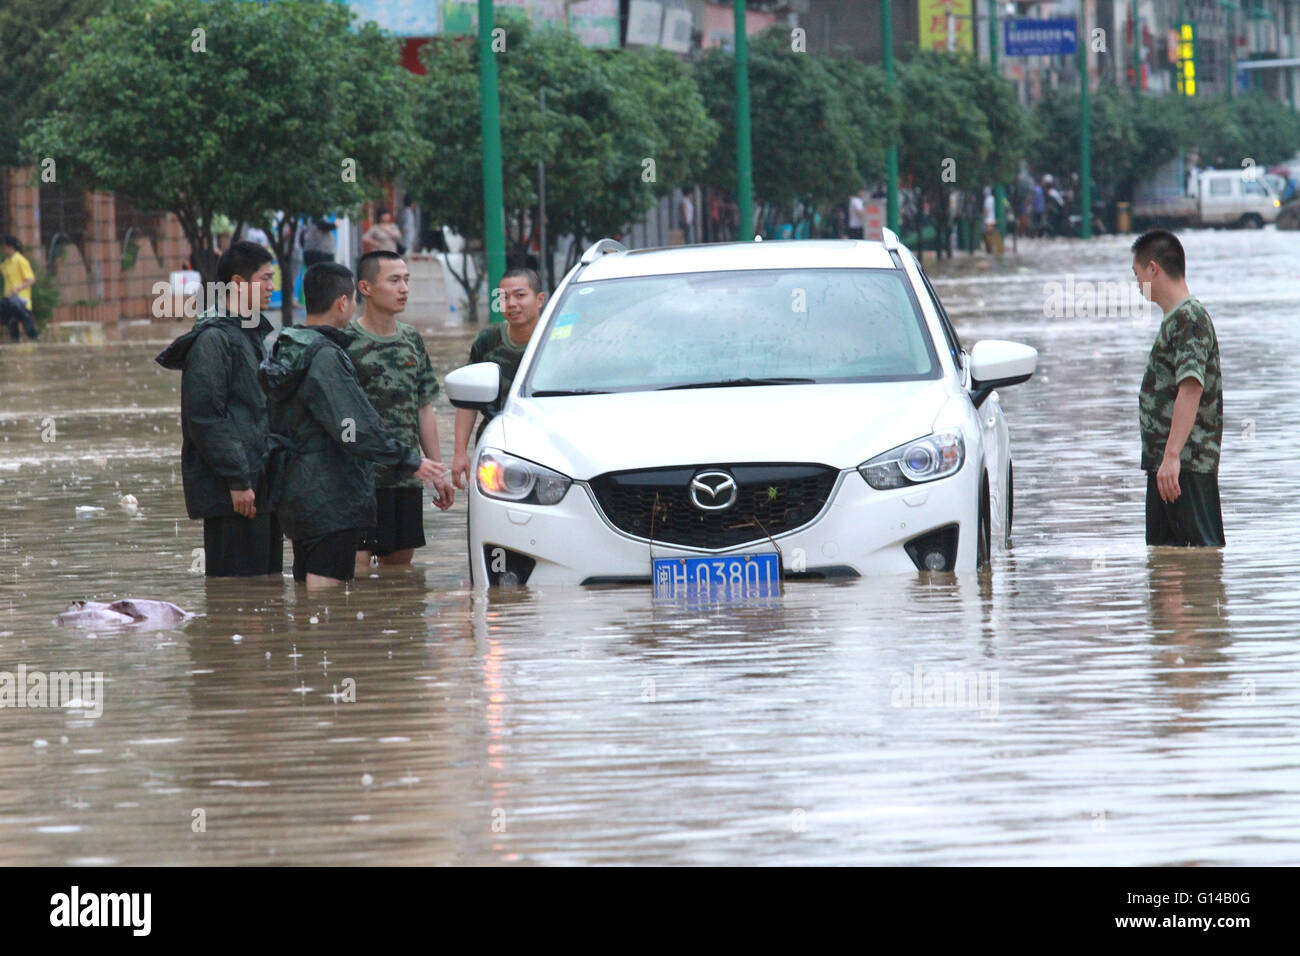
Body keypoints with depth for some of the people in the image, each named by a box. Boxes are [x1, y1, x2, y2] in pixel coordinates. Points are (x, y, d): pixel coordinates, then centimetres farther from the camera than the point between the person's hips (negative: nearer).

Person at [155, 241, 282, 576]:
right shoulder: (212, 339, -12)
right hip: (231, 493, -10)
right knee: (235, 585, -10)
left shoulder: (253, 335, 19)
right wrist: (237, 481, -20)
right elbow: (205, 418, -18)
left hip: (260, 485, 10)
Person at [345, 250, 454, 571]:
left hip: (408, 477, 7)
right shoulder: (346, 342, -6)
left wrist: (437, 471, 16)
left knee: (400, 559, 8)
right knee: (358, 559, -10)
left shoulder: (412, 341, 14)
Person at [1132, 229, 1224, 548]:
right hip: (1163, 463, 11)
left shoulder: (1190, 318, -12)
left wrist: (1172, 456, -30)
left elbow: (1191, 389, -23)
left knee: (1204, 548, -11)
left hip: (1189, 464, -11)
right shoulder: (1173, 319, 20)